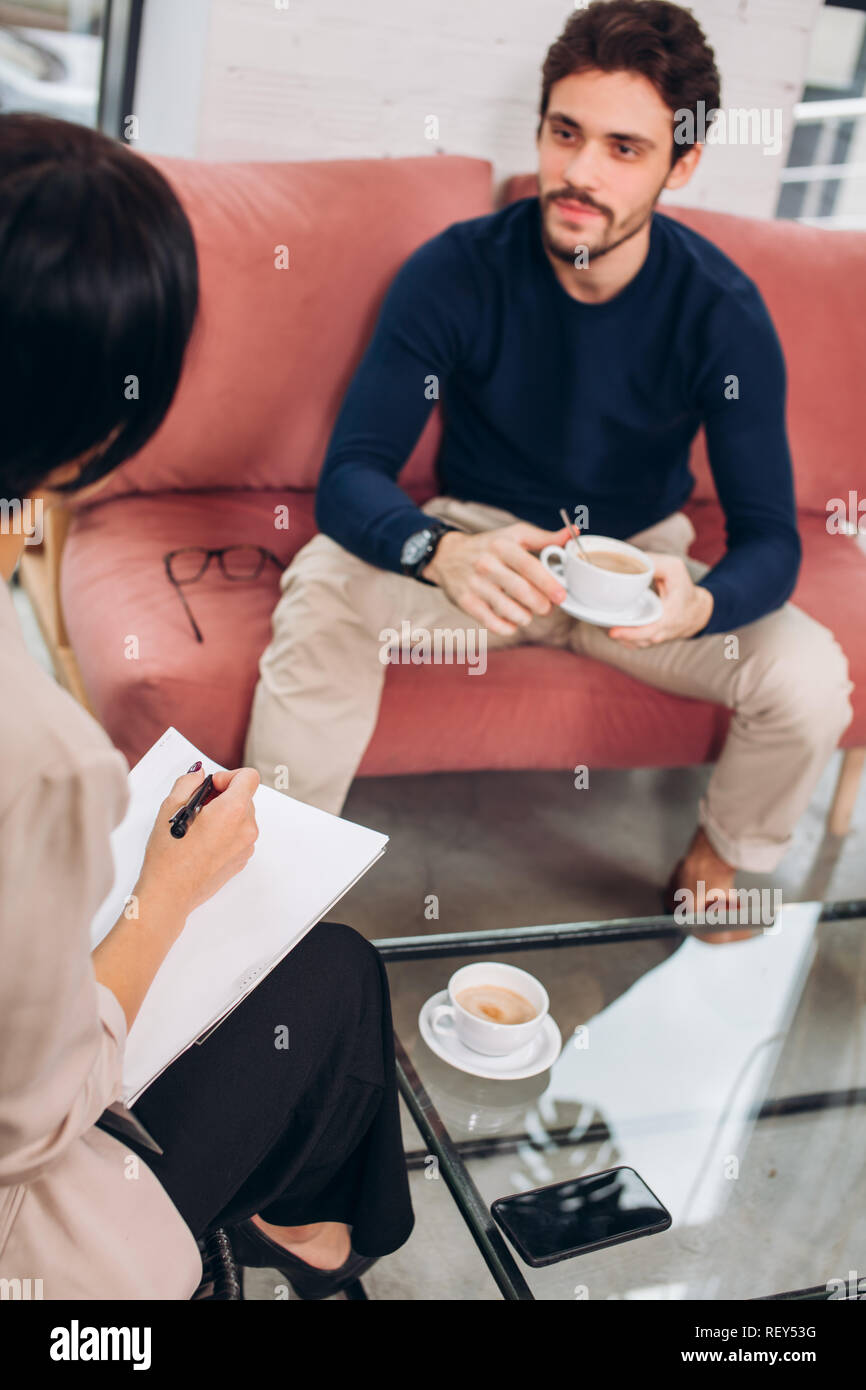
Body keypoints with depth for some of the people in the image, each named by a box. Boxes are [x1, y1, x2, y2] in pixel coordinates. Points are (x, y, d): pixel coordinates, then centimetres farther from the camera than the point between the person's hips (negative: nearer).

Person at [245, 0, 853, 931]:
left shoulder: (722, 311, -16)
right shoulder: (456, 271, -18)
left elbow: (771, 541, -17)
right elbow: (349, 476, -22)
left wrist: (698, 604, -42)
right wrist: (443, 553, -46)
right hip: (482, 545, -1)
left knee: (808, 677, -23)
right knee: (324, 591, -31)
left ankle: (714, 863, 10)